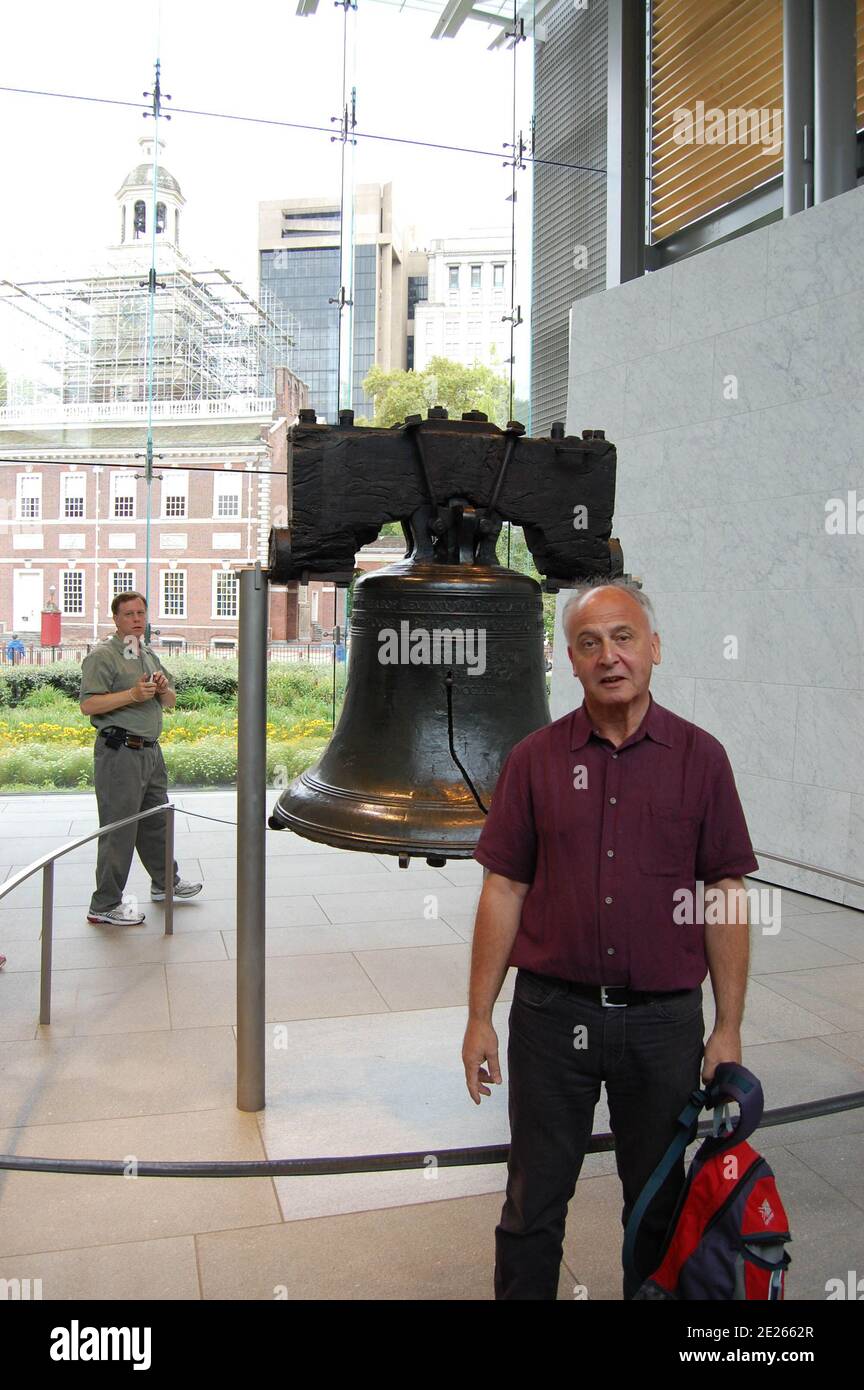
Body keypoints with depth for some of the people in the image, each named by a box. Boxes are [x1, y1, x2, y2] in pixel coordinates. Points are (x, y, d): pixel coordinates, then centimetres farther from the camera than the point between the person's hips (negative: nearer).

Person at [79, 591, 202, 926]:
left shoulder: (150, 656, 18)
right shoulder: (103, 656, -8)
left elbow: (171, 703, 22)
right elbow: (87, 704, -18)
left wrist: (163, 690, 0)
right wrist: (133, 694, -23)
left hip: (150, 750, 8)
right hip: (120, 752, -8)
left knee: (156, 821, 20)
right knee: (119, 829, -4)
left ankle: (164, 882, 37)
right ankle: (105, 904, 6)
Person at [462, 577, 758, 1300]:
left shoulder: (700, 756, -2)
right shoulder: (534, 759, -1)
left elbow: (725, 898, -1)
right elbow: (504, 891, 0)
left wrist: (729, 1029, -2)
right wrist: (479, 1018, -1)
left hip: (664, 1020, 0)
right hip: (552, 1013, 0)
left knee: (659, 1200, 19)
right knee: (534, 1201, 13)